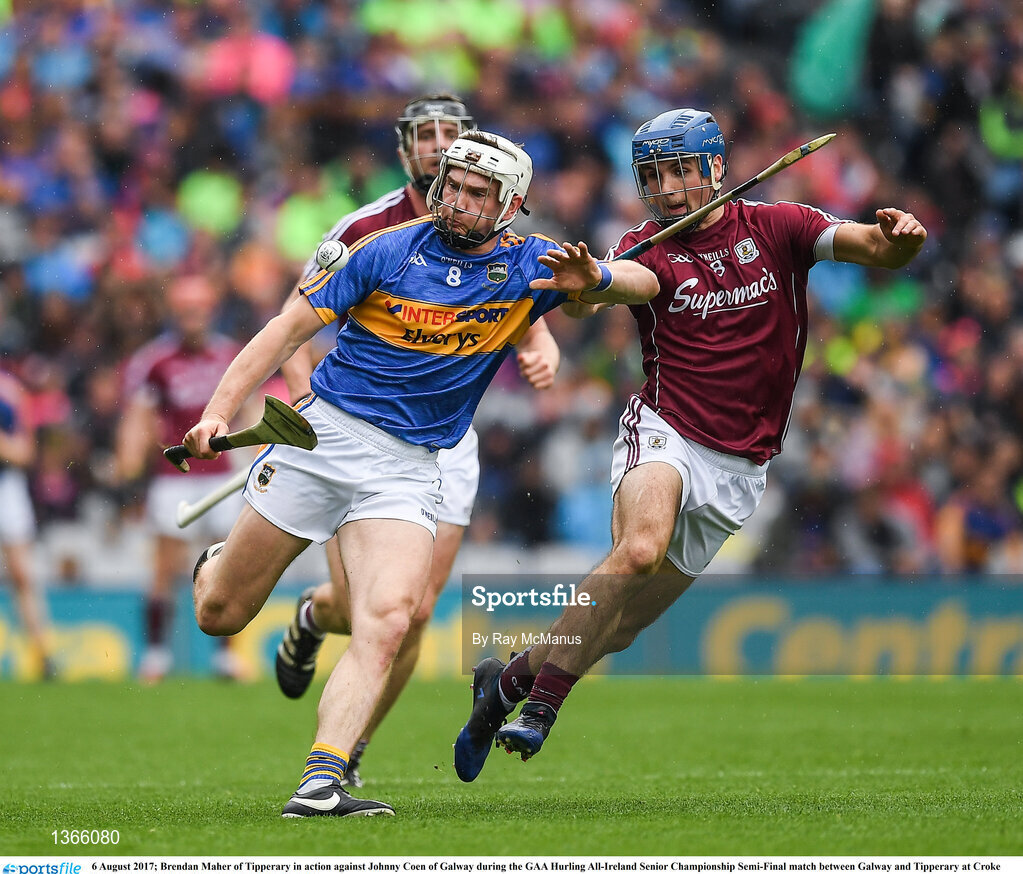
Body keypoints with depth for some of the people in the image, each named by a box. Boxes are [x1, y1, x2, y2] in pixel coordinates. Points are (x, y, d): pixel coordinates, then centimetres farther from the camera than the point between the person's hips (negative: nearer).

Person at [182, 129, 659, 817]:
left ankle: (321, 783, -29)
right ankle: (218, 564, 43)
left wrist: (592, 279, -29)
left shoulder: (526, 266, 1)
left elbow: (645, 284, -6)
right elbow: (292, 327, 0)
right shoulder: (390, 250, -2)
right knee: (218, 617, 7)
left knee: (387, 624, -24)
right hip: (323, 433, 0)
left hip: (407, 469, 0)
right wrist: (220, 411, -11)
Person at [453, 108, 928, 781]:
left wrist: (900, 238, -34)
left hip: (739, 468, 2)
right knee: (640, 547, -33)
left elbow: (877, 250, -9)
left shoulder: (776, 228, 2)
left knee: (621, 624, 3)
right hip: (664, 435, -2)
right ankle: (539, 705, -25)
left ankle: (508, 679, 27)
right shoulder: (649, 248, -1)